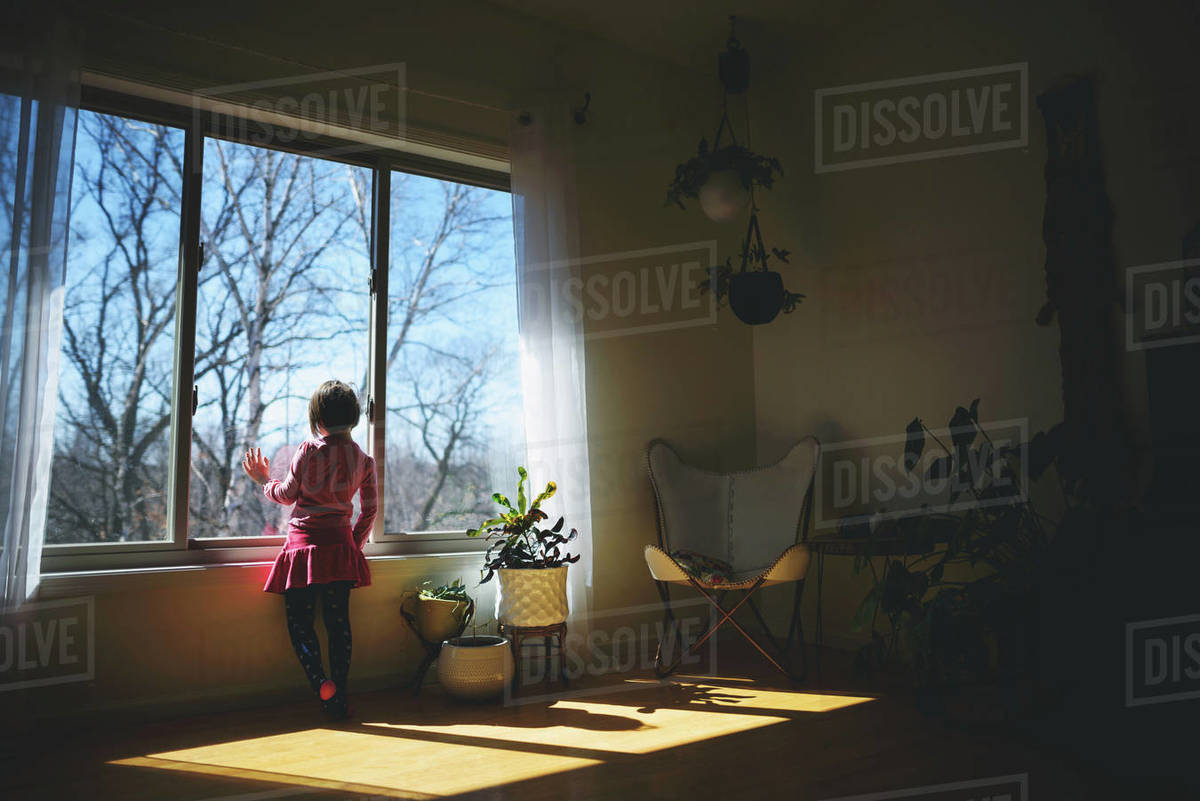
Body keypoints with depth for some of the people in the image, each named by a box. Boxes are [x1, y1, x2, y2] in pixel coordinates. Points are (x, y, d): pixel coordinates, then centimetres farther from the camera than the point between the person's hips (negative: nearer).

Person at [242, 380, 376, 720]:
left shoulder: (308, 451, -10)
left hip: (304, 545, -3)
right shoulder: (363, 460, 2)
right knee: (338, 622, 9)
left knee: (299, 622, 6)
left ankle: (321, 683, -15)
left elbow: (287, 495, 0)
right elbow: (370, 509, 7)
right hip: (341, 546, 3)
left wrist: (263, 479, 19)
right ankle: (340, 698, 11)